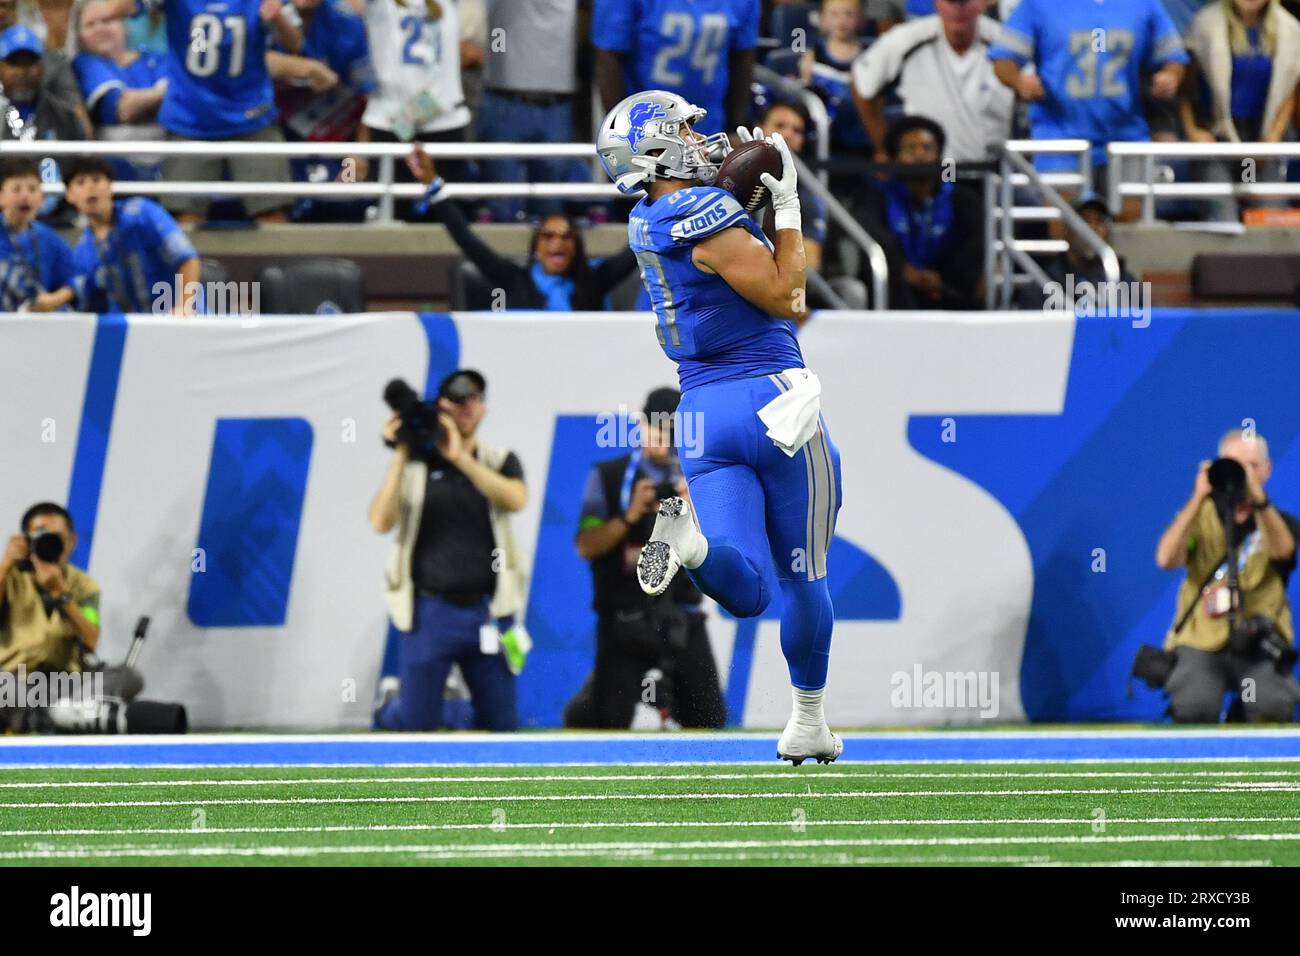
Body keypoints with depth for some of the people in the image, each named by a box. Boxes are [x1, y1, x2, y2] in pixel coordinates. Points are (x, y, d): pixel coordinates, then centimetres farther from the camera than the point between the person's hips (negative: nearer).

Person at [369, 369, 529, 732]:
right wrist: (400, 457, -13)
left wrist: (461, 458, -19)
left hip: (488, 612, 1)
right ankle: (387, 712, 34)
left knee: (502, 723, 1)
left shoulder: (500, 462, 7)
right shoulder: (415, 465, 4)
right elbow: (381, 521, -8)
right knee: (417, 721, 1)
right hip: (430, 610, -1)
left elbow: (515, 499, -15)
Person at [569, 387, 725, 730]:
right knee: (608, 721, -10)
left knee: (709, 720, 1)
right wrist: (630, 516, -15)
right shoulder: (608, 477, 1)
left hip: (683, 620, 3)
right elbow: (587, 546, -4)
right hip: (626, 620, -3)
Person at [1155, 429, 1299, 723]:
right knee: (1192, 709, -29)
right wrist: (1198, 499, -18)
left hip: (1258, 645, 0)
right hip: (1201, 640, 0)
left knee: (1275, 709, -29)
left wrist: (1258, 499, -30)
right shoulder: (1201, 516, 11)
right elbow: (1166, 559, -9)